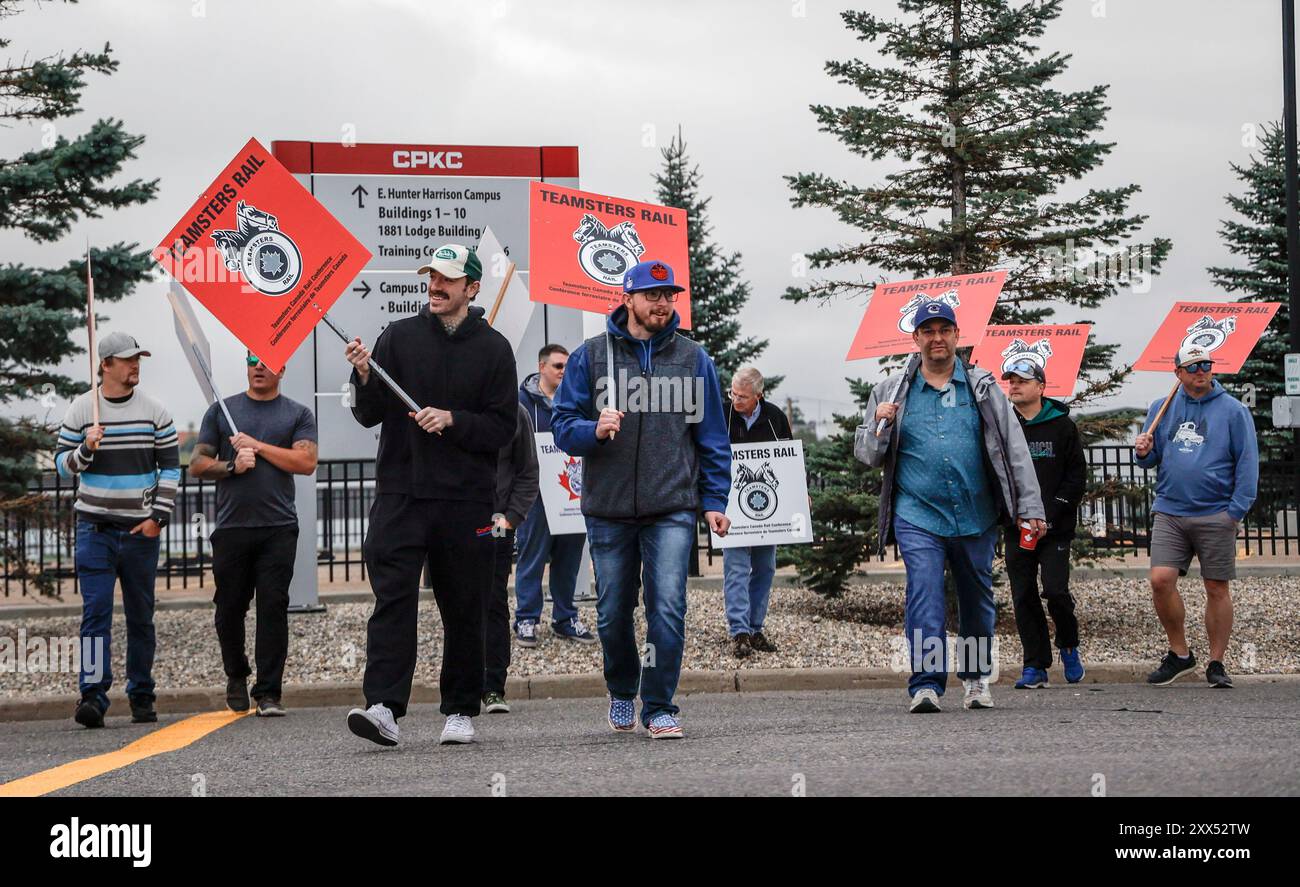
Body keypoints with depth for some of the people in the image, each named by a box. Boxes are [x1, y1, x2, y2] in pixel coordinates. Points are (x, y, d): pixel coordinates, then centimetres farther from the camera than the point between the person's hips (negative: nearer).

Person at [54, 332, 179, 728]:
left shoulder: (153, 410, 4)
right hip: (95, 528, -1)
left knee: (140, 616, 7)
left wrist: (158, 516, -3)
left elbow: (170, 467, 6)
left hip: (141, 530, 1)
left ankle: (141, 698, 15)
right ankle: (93, 696, -16)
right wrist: (85, 449, -16)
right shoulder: (81, 409, 1)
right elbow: (62, 464, 5)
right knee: (96, 610, -11)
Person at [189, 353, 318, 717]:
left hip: (279, 527, -1)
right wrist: (232, 466, -9)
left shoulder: (298, 415, 10)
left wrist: (257, 446, -6)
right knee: (229, 608, 6)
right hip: (231, 526, 1)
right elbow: (197, 465, 9)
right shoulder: (222, 411, 14)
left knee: (273, 608, -7)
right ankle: (236, 675, 29)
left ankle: (268, 693, -5)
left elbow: (307, 462, -4)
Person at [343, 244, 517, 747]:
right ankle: (384, 708, -18)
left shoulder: (493, 348, 5)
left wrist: (453, 420, -14)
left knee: (464, 609, 6)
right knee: (392, 599, -11)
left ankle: (460, 711, 17)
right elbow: (370, 416, 3)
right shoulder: (399, 337, 8)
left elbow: (502, 427, 1)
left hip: (466, 499, 0)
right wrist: (364, 378, -16)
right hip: (400, 493, 0)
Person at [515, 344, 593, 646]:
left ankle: (565, 618, 17)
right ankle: (526, 620, 3)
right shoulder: (524, 400, 0)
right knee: (532, 555, -3)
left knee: (569, 555, 8)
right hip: (536, 493, -5)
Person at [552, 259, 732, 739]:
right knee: (613, 614, 10)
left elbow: (712, 437, 10)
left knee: (668, 607, -12)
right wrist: (595, 430, -18)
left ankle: (660, 707, -3)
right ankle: (621, 692, 34)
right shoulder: (591, 356, 4)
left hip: (673, 508, -1)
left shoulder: (693, 359, 7)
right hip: (608, 510, 1)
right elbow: (562, 426, 3)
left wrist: (714, 501, 4)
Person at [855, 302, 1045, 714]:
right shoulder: (892, 391, 8)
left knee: (977, 599, 12)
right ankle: (926, 684, -20)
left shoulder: (983, 388, 8)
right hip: (917, 517, -1)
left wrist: (1030, 508, 0)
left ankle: (976, 677, 29)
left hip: (976, 518, 2)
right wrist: (879, 426, -9)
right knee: (924, 595, -15)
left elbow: (1015, 449, 6)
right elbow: (867, 455, 12)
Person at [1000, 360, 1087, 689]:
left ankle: (1069, 646, 14)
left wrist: (1052, 511, -10)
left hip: (1055, 528, -3)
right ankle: (1035, 666, 8)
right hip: (1016, 530, 3)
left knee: (1055, 590, -13)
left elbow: (1077, 475, 1)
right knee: (1023, 597, 1)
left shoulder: (1062, 426, 3)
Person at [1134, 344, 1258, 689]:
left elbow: (1247, 462, -1)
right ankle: (1179, 653, 7)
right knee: (1161, 580, -10)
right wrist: (1144, 452, -7)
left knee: (1217, 588, 3)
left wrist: (1237, 509, -10)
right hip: (1169, 513, 3)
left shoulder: (1233, 410, 0)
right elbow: (1152, 459, 18)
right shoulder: (1162, 409, 11)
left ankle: (1217, 663, 14)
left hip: (1216, 515, -2)